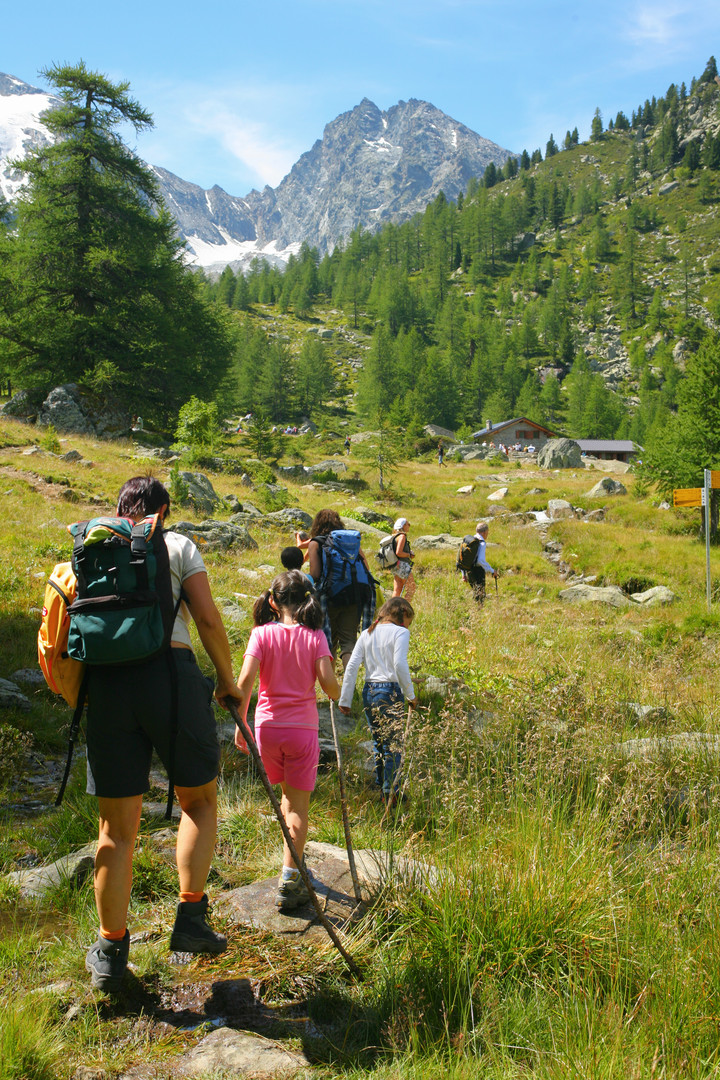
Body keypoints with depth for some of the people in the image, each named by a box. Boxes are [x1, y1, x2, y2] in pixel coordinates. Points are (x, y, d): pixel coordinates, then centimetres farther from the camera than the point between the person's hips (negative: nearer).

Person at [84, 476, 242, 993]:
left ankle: (111, 950, 18)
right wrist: (227, 680, 11)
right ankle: (191, 916, 9)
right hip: (171, 674, -3)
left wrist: (79, 696, 25)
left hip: (106, 680, 3)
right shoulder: (178, 545, 10)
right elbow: (208, 618, 0)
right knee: (200, 800, 18)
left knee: (118, 825, 11)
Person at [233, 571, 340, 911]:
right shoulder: (314, 636, -5)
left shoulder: (262, 633, -4)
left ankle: (293, 866, 36)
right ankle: (289, 880, 0)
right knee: (299, 805, 6)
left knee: (287, 794, 24)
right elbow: (327, 681, -13)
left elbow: (245, 679, -14)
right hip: (302, 727, -2)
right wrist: (337, 696, 10)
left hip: (267, 726, 2)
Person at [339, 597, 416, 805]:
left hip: (369, 691, 6)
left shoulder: (367, 633, 13)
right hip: (390, 691, -6)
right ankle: (391, 793, -3)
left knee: (378, 742, 16)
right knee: (394, 745, 0)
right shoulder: (400, 632, -2)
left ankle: (382, 790, 22)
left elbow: (352, 666, 7)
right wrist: (410, 695, -5)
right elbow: (400, 665, -14)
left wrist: (345, 700, 9)